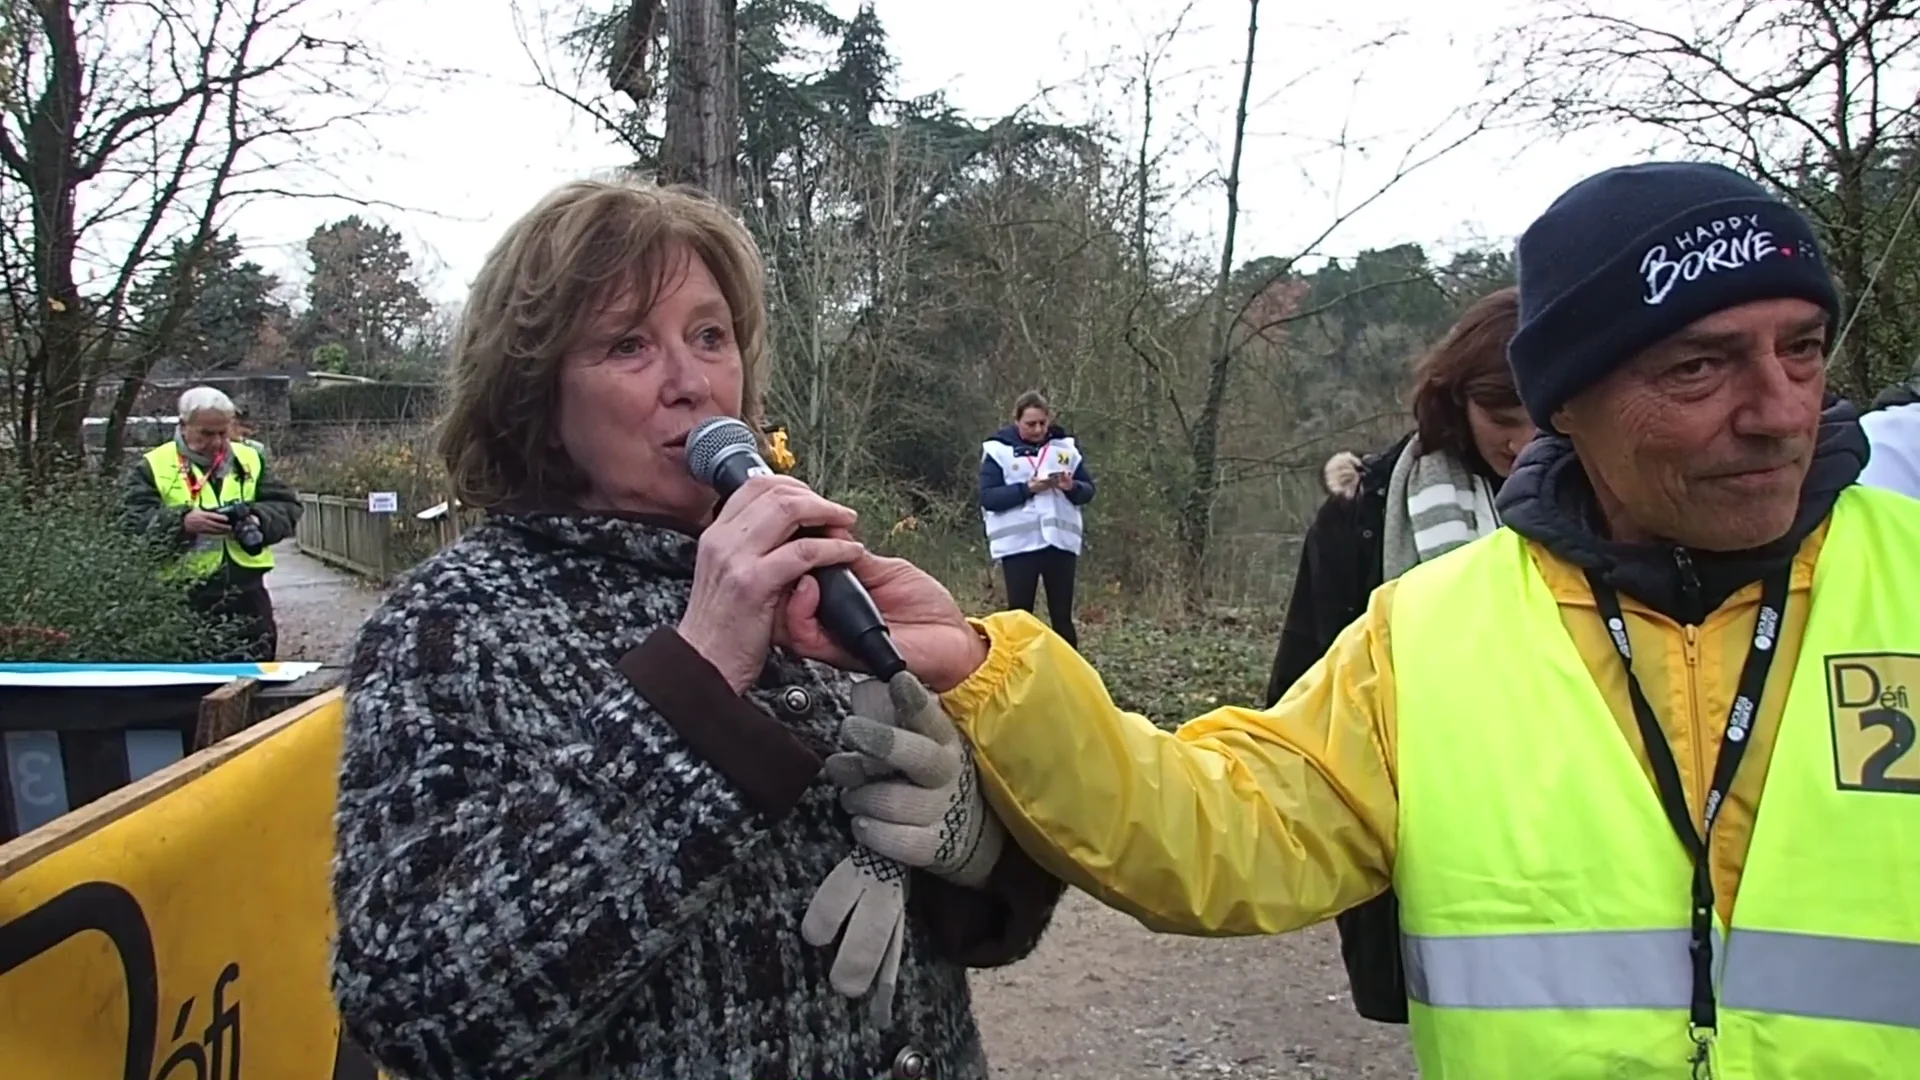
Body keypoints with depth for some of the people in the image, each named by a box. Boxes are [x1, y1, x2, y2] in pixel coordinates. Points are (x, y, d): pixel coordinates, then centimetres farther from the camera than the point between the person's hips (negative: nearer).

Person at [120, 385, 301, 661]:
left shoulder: (251, 460, 11)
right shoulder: (152, 467, 0)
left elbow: (287, 508, 8)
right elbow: (132, 525, -10)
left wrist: (260, 520, -13)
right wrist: (182, 523, -26)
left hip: (247, 598, 3)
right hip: (182, 602, -3)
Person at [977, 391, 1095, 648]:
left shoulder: (1065, 446, 10)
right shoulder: (997, 449, 0)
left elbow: (1088, 490, 11)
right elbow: (988, 497, -8)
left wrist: (1072, 487, -11)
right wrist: (1028, 488, -19)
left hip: (1060, 541, 3)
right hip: (1018, 543, -3)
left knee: (1062, 616, 8)